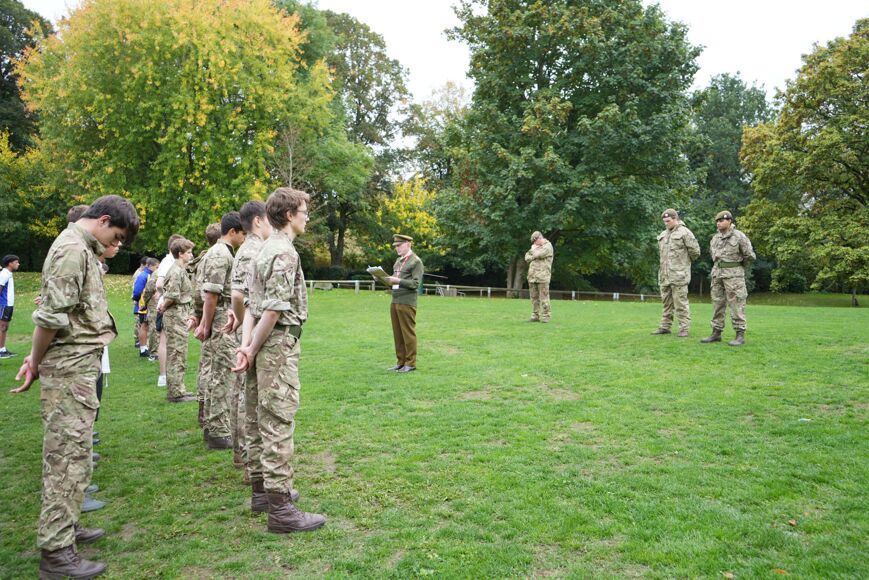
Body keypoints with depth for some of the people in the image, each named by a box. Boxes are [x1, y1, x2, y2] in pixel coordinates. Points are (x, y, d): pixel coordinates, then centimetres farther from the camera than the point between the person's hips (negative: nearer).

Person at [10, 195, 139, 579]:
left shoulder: (82, 248, 16)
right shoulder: (73, 249, -16)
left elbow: (55, 316, 17)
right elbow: (51, 316, -20)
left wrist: (37, 360, 12)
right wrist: (36, 364, -8)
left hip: (80, 366, 10)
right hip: (71, 369, -10)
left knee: (71, 452, 17)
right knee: (68, 456, -5)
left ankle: (65, 526, 30)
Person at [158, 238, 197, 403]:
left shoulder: (180, 270, 16)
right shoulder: (177, 271, -15)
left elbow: (170, 294, 23)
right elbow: (173, 296, -23)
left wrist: (163, 305, 9)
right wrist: (164, 307, -7)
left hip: (179, 317, 10)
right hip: (177, 316, -10)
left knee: (175, 355, 15)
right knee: (177, 355, -5)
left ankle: (176, 389, 24)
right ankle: (175, 393, 0)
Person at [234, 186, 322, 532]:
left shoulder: (266, 250, 16)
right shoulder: (285, 252, -14)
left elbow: (252, 303, 10)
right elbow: (273, 310, -20)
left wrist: (245, 345, 1)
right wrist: (252, 349, -12)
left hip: (264, 345, 10)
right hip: (279, 345, -10)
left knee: (260, 421, 15)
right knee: (278, 425, -7)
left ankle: (262, 491, 27)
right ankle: (280, 509, -2)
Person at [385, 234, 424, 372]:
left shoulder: (416, 261, -7)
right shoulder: (398, 260, 18)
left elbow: (416, 283, -14)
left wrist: (398, 280, -22)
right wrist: (388, 279, 2)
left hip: (407, 303, -8)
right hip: (395, 302, 8)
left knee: (408, 333, -2)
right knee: (398, 334, 9)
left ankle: (410, 364, 4)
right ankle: (400, 362, 16)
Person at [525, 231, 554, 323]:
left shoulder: (548, 246, -2)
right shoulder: (536, 247, 22)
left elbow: (539, 254, -17)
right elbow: (527, 257, 16)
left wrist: (534, 250, 2)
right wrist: (534, 256, -4)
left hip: (542, 276, -7)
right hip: (532, 276, 7)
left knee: (544, 297, -7)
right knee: (534, 297, 8)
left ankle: (546, 316, -3)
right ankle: (535, 316, 13)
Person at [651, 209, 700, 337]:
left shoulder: (684, 233, -6)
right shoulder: (662, 235, 16)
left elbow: (695, 251, -6)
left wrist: (686, 261, 7)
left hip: (679, 274, -7)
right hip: (664, 275, 7)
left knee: (680, 302, -6)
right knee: (666, 302, 12)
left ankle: (684, 328, -1)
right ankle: (665, 326, 18)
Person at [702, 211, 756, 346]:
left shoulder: (739, 236, -9)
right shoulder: (715, 238, 11)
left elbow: (750, 256, -6)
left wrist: (737, 265, 7)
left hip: (734, 275, -7)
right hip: (717, 274, 7)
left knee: (736, 305, -6)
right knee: (717, 304, 7)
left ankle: (740, 336, -2)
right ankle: (716, 333, 12)